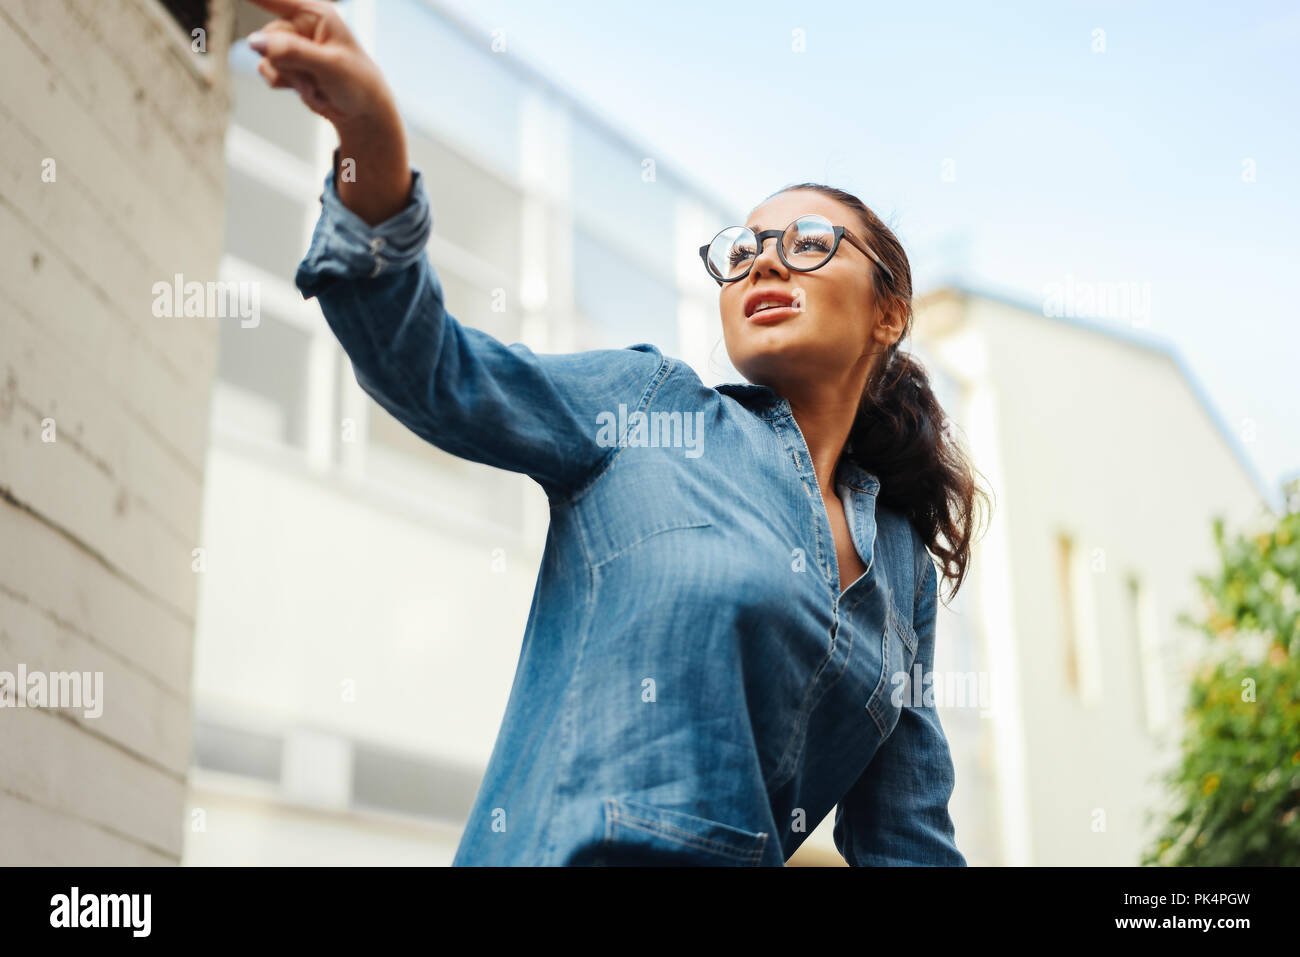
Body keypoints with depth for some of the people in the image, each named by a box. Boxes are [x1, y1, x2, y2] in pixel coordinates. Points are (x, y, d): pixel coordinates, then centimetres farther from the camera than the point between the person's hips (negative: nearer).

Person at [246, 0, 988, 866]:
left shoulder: (905, 567, 13)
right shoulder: (652, 406, 4)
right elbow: (434, 368, -10)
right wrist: (371, 141, -23)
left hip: (747, 856, 6)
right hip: (577, 845, -6)